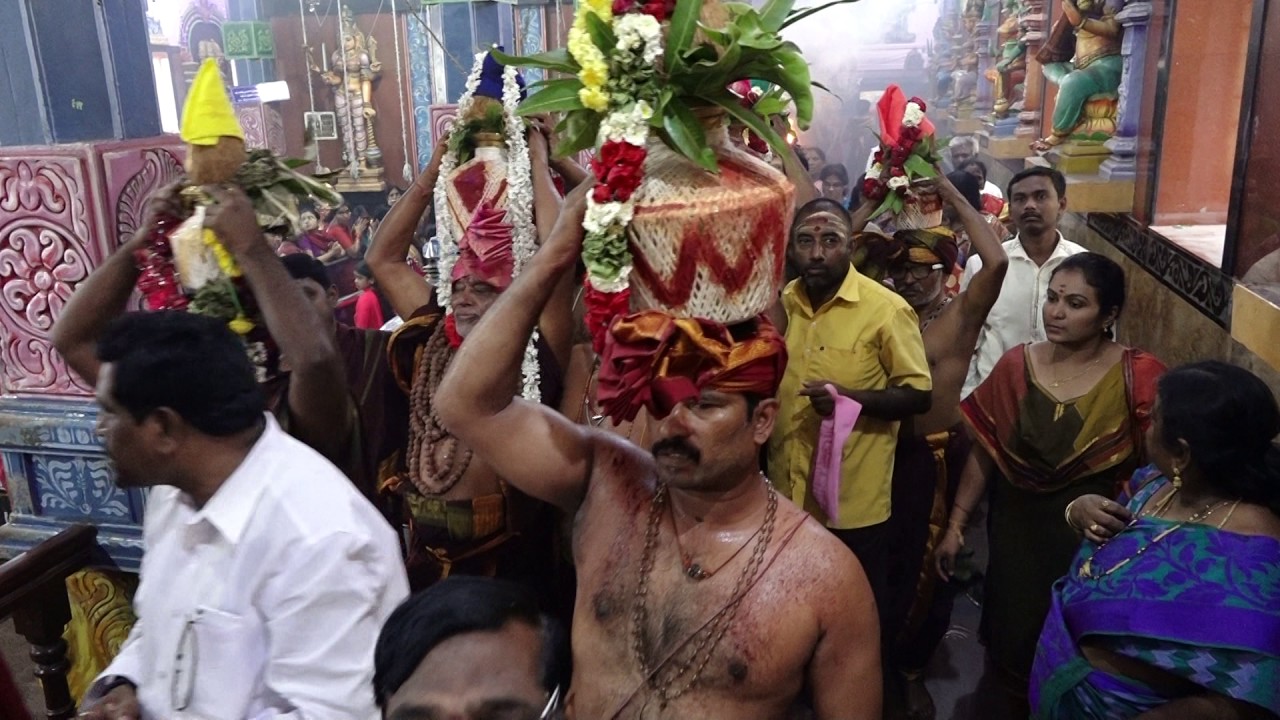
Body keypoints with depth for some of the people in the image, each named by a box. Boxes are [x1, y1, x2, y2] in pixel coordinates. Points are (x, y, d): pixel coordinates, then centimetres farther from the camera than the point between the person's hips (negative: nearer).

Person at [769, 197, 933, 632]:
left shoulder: (886, 308, -13)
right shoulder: (781, 303, 3)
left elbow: (919, 395, -11)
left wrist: (850, 396, -26)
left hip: (854, 502, -5)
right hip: (787, 493, 5)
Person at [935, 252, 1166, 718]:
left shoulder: (1137, 378, -13)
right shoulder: (1015, 366, -5)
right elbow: (984, 452, 2)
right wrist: (955, 526, 2)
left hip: (1093, 541, -2)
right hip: (1017, 532, 2)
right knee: (1012, 642, 16)